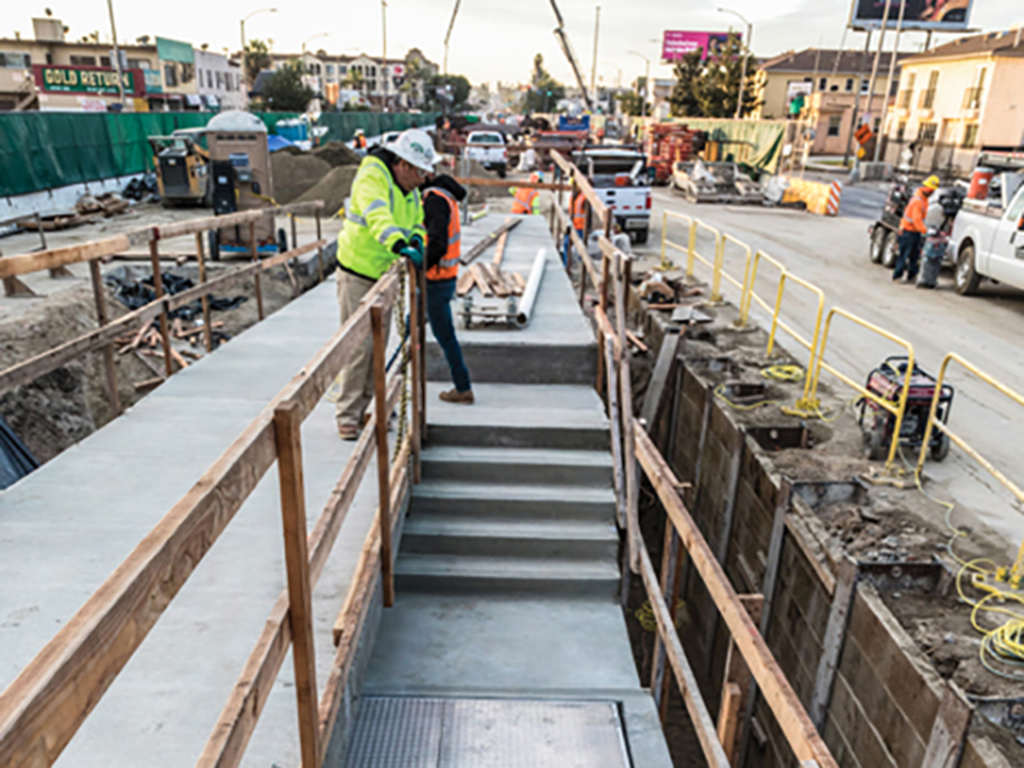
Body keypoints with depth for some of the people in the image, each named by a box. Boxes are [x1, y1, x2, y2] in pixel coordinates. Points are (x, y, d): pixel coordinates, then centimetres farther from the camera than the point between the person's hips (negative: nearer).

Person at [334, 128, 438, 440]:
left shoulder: (410, 190, 8)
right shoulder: (370, 178, -18)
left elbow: (415, 222, 14)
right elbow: (378, 217, -36)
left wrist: (416, 240, -10)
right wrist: (399, 245, -52)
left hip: (385, 276, 8)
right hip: (357, 275, -8)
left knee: (378, 345, 13)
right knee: (358, 346, -7)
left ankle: (365, 409, 26)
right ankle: (347, 416, 3)